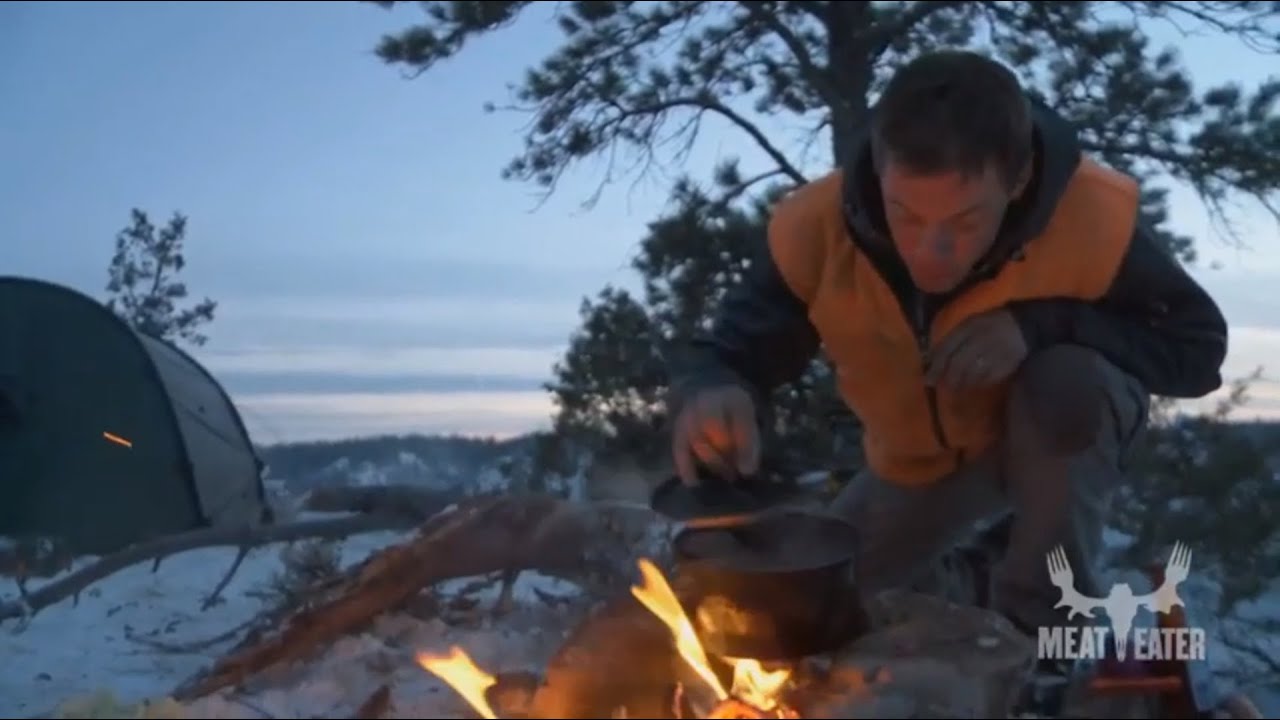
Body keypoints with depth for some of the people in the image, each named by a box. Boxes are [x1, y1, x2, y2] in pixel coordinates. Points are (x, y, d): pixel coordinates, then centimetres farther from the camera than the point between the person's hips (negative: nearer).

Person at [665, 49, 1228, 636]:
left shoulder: (1092, 216, -35)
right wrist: (711, 394, -52)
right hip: (917, 463, 3)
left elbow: (1198, 346, -23)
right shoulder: (817, 226, -30)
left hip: (1065, 444, -2)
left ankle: (1040, 631, -14)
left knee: (1069, 385, -37)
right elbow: (729, 351, -25)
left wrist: (1041, 324, -41)